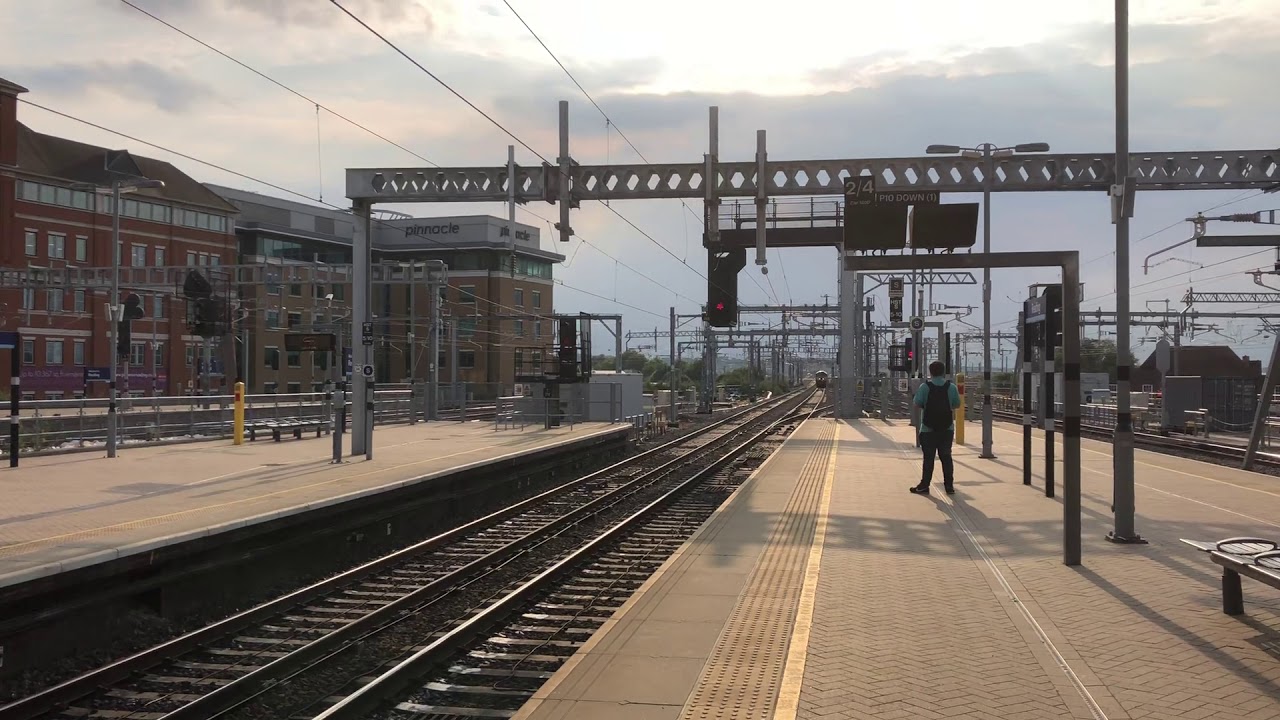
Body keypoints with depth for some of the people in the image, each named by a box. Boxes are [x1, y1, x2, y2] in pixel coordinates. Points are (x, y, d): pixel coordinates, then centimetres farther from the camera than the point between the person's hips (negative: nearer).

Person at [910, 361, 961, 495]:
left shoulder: (925, 387, -9)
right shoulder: (951, 387, -1)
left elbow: (917, 404, -11)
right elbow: (957, 404, 3)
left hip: (928, 428, -2)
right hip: (947, 428, 2)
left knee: (928, 457, 3)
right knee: (946, 456, 8)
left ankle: (924, 486, 5)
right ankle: (949, 486, 7)